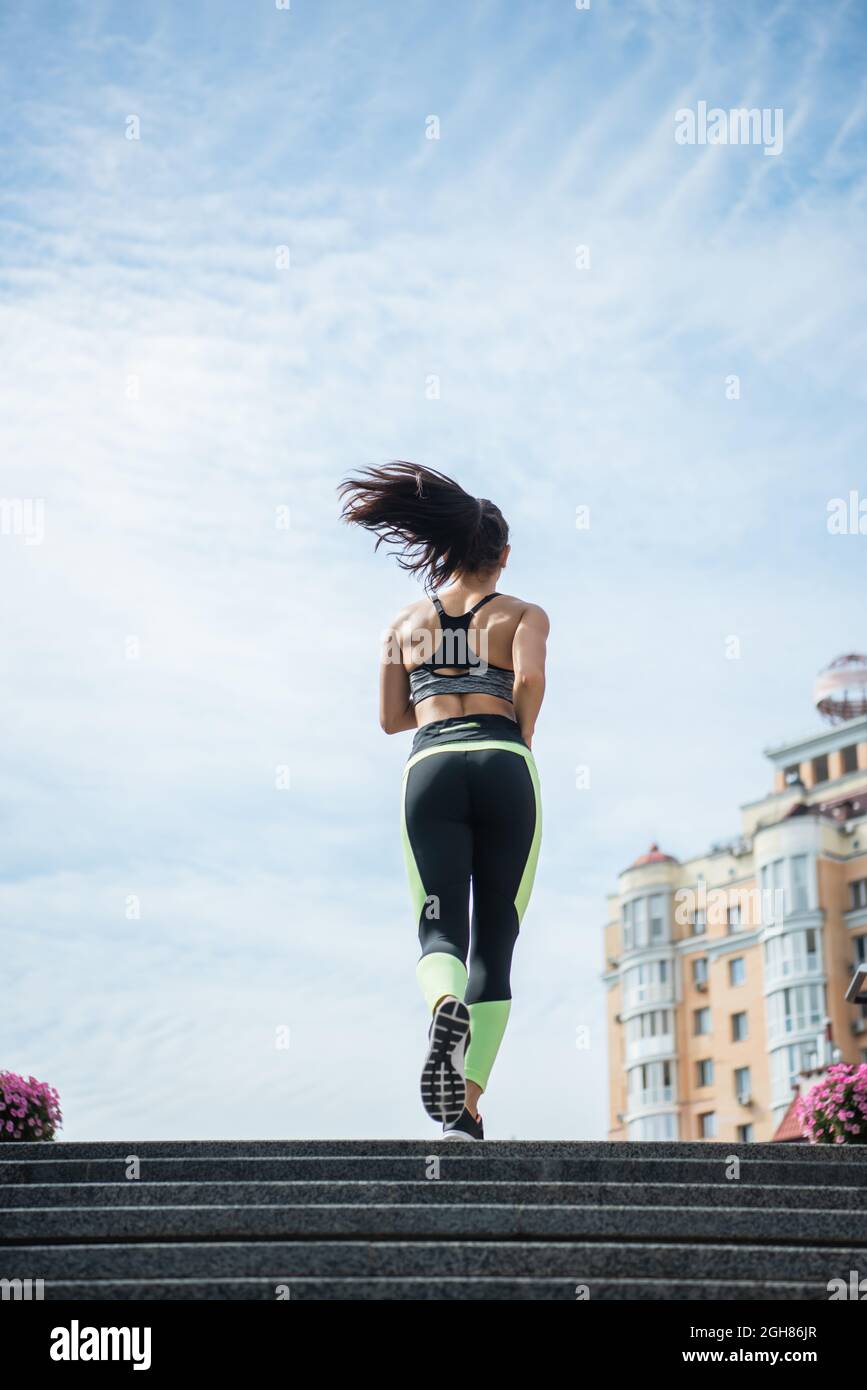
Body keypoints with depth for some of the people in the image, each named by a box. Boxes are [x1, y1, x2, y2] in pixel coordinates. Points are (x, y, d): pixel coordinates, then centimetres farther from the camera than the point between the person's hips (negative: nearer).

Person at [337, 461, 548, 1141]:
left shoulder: (408, 620, 20)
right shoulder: (524, 614, 12)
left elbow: (391, 717, 19)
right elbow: (530, 679, -8)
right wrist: (518, 737, 7)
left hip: (431, 768, 1)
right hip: (501, 767, -1)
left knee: (441, 930, -4)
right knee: (495, 941, 5)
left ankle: (446, 1007, -42)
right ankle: (469, 1107, -3)